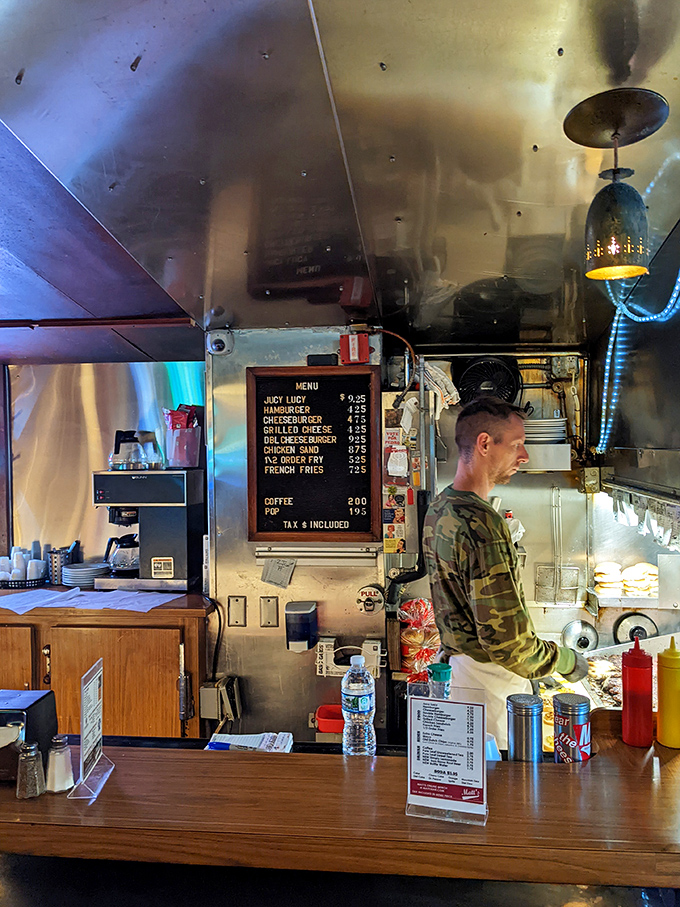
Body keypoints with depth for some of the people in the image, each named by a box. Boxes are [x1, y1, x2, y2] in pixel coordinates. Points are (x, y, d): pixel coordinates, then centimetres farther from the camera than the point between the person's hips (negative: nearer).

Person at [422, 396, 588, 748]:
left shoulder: (438, 508, 5)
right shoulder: (482, 524, -26)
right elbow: (506, 642, -26)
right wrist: (566, 661, -10)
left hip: (455, 662, 9)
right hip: (490, 677, -9)